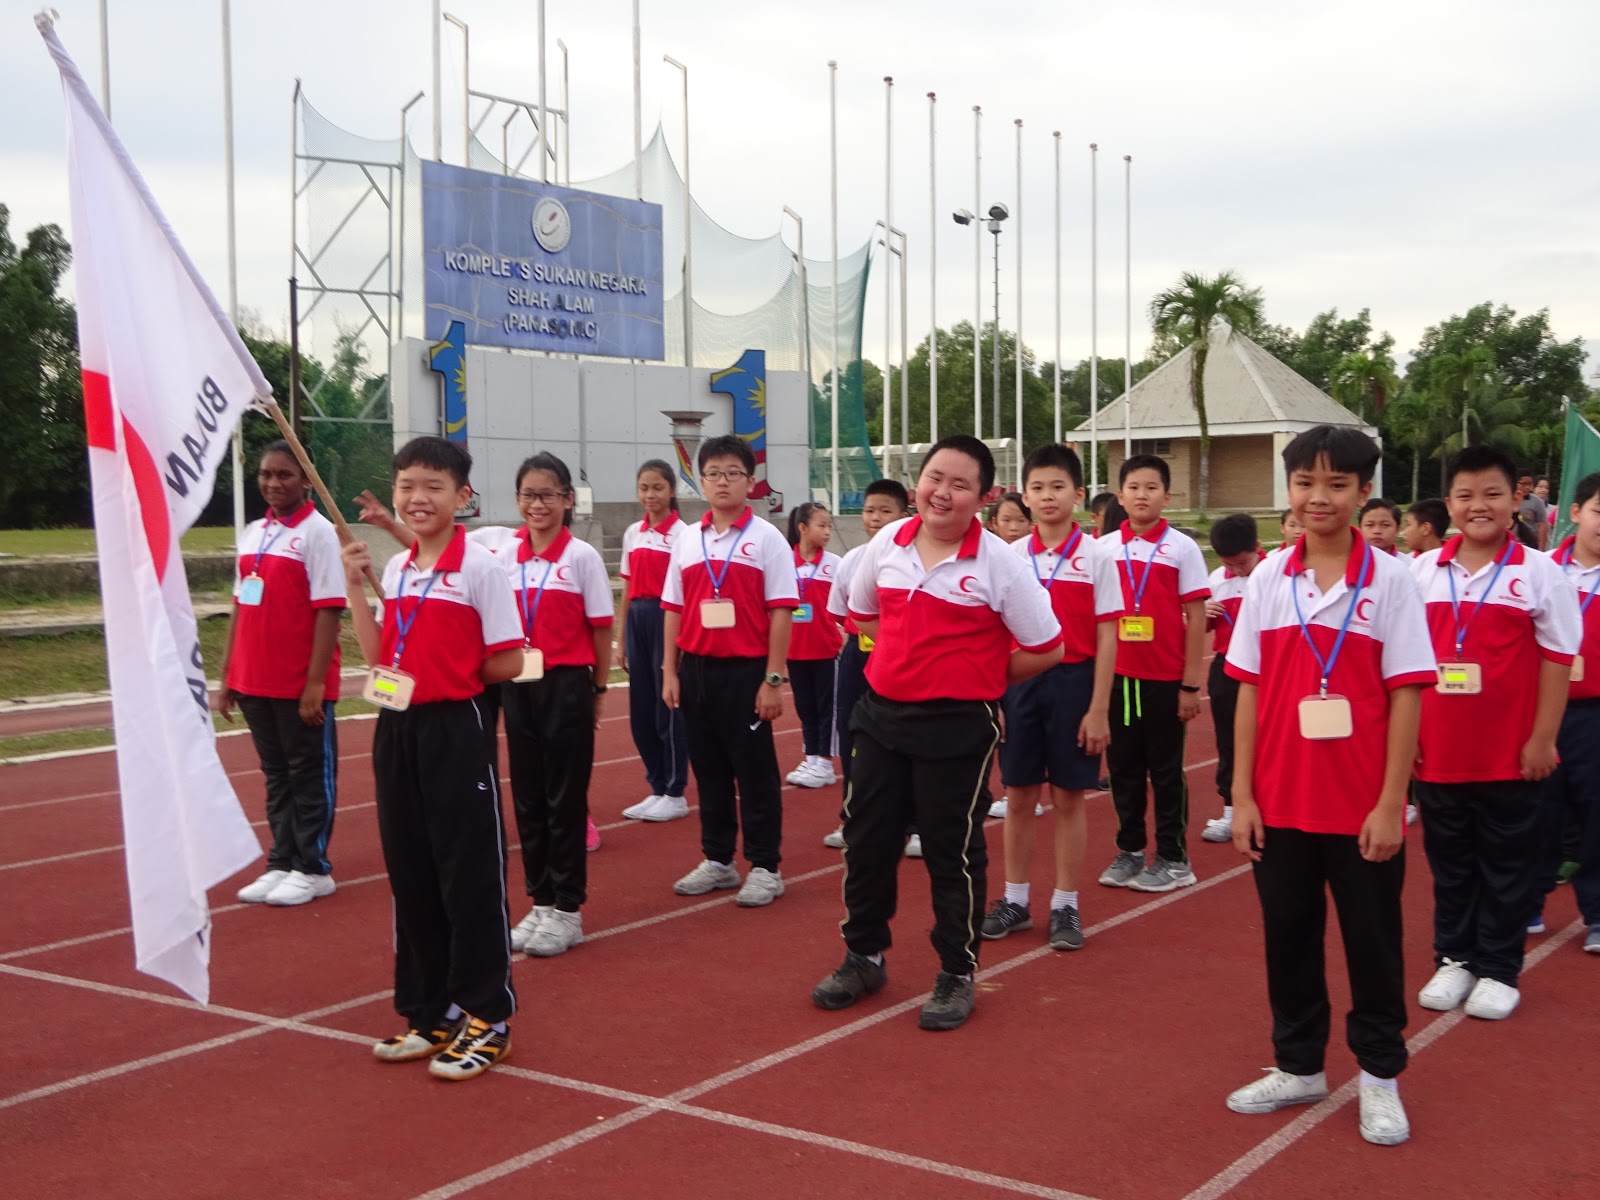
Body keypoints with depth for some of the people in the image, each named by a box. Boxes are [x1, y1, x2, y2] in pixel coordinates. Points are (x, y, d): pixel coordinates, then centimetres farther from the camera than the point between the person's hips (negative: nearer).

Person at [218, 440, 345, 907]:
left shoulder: (318, 533, -10)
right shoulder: (252, 533, 11)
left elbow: (328, 611, -14)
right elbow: (240, 607, 15)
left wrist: (316, 682, -18)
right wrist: (228, 676, 12)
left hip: (301, 685, -6)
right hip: (254, 683, 7)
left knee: (310, 777, 4)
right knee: (276, 776, 14)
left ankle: (313, 869, 13)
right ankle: (281, 864, 22)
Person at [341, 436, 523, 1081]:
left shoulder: (480, 567, -10)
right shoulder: (394, 570, 10)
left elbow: (507, 663, -11)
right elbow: (379, 658, 8)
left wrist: (447, 676, -2)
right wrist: (353, 587, 3)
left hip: (455, 732, -7)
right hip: (397, 731, 7)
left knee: (471, 876, 1)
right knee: (410, 876, 13)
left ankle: (485, 1020, 12)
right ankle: (430, 1014, 26)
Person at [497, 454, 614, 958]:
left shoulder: (582, 556, -6)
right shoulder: (505, 558, 5)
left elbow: (600, 628, -3)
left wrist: (598, 689, -1)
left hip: (566, 686, -4)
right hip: (518, 686, 4)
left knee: (565, 798, 2)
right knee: (528, 797, 10)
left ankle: (567, 910, 11)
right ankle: (540, 903, 21)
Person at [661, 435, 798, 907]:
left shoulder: (767, 539, -5)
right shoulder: (688, 542, 9)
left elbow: (780, 612, -8)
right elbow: (673, 610, 11)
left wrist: (773, 679, -12)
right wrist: (669, 671, 6)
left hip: (745, 671, -5)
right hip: (697, 670, 5)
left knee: (755, 771, 2)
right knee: (708, 769, 12)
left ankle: (765, 867, 11)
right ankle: (717, 860, 24)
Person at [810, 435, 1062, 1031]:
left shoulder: (998, 563, -12)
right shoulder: (887, 543, 1)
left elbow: (1045, 650, -7)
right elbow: (862, 612, 20)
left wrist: (978, 677, 1)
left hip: (958, 725, -5)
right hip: (883, 713, 5)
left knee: (953, 852, 6)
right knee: (866, 838, 13)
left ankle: (957, 975, 23)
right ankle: (864, 957, 33)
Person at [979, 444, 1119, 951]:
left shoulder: (1095, 557, -4)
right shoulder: (1010, 557, 3)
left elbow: (1106, 638, -5)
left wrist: (1099, 709, -9)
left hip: (1072, 683, -3)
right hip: (1020, 683, 3)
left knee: (1068, 798, 6)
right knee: (1019, 797, 10)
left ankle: (1065, 906, 16)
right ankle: (1015, 900, 22)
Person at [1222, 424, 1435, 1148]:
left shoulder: (1390, 580, -6)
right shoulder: (1268, 579, 2)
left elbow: (1406, 695, -6)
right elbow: (1250, 691, 4)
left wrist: (1391, 803, -10)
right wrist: (1241, 794, 1)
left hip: (1363, 807, -3)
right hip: (1281, 801, 3)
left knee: (1372, 939, 9)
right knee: (1288, 932, 13)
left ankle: (1379, 1075, 25)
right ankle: (1298, 1066, 29)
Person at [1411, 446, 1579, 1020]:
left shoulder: (1541, 573, -5)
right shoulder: (1421, 572, 3)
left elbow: (1557, 659, -4)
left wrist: (1543, 739, -7)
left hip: (1511, 754, -2)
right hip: (1438, 751, 3)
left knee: (1506, 865, 8)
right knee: (1449, 862, 13)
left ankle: (1498, 971, 20)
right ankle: (1453, 960, 26)